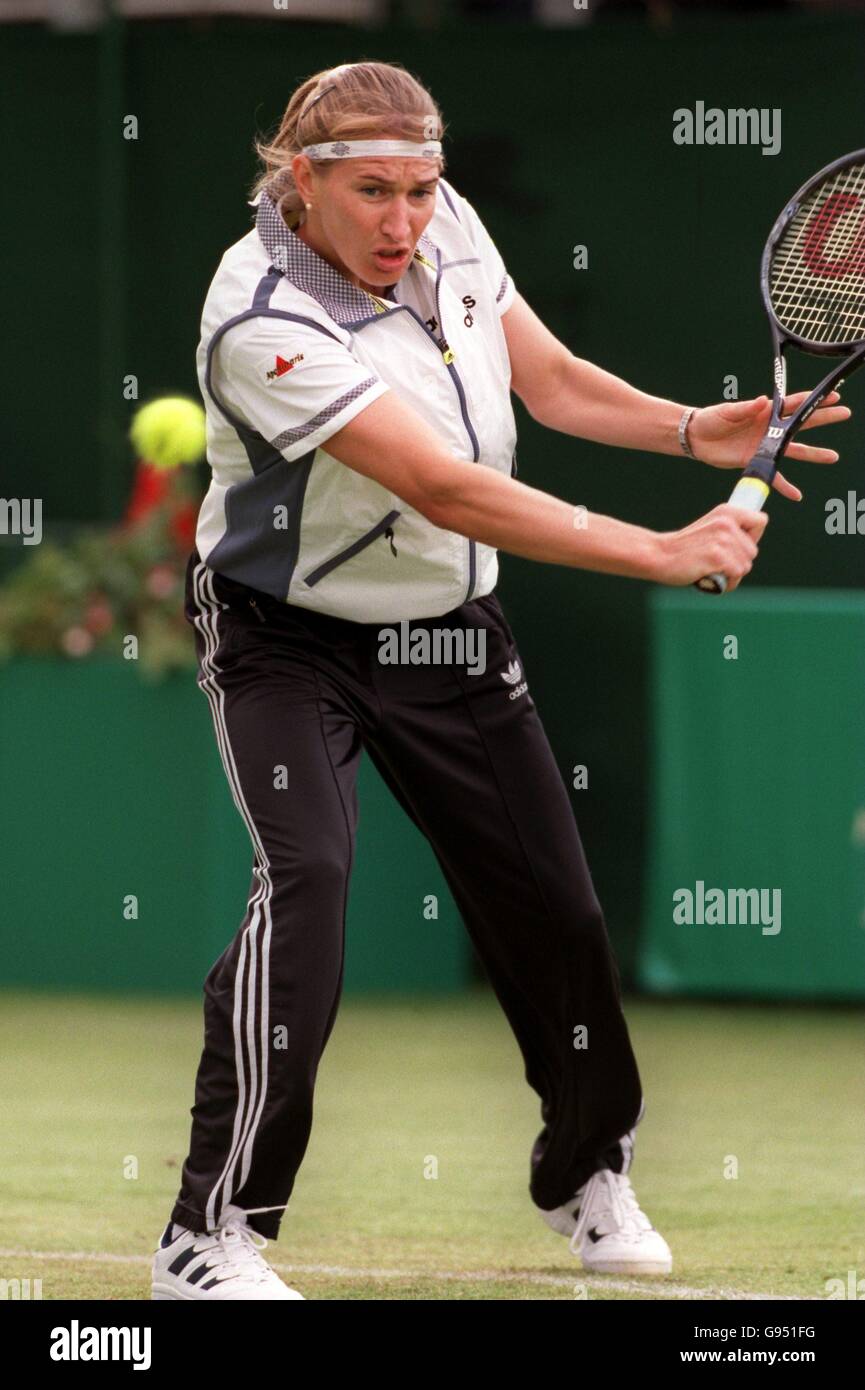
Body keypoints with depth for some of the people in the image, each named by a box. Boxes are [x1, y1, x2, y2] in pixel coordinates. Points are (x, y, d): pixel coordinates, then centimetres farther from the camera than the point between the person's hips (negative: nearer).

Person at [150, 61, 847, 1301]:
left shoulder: (448, 227, -9)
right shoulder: (267, 321, -31)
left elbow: (551, 380, 6)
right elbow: (448, 491, -36)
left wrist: (693, 431, -13)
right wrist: (663, 553, -38)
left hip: (452, 628, 6)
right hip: (291, 636, -6)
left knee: (552, 904, 9)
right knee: (307, 877, -26)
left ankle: (588, 1172, 36)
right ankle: (212, 1235, -23)